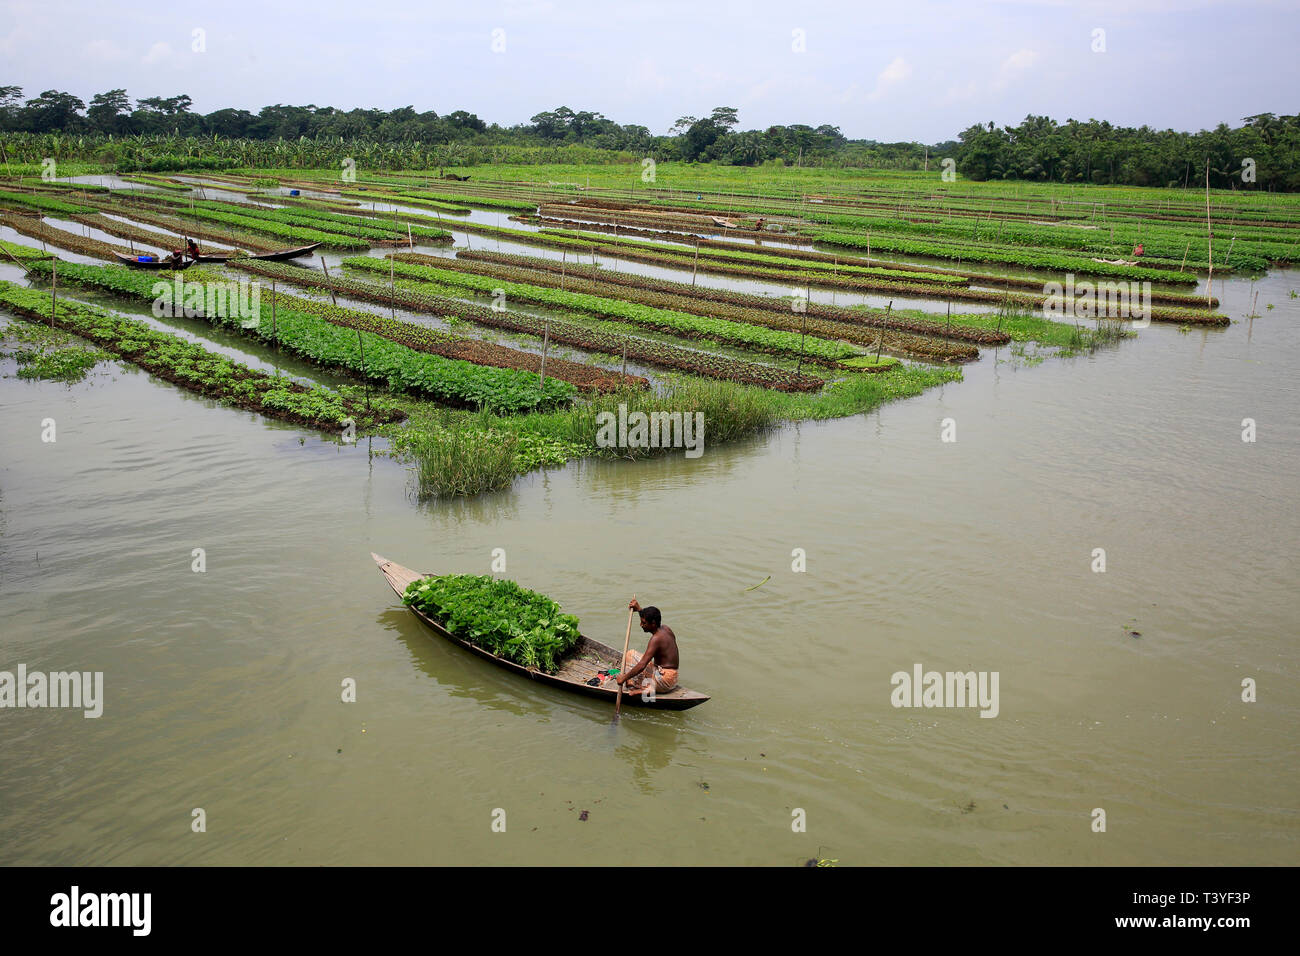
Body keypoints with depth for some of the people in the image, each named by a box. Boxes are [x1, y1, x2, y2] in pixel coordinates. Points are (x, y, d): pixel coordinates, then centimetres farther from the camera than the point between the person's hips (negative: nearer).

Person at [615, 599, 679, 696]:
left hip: (663, 682, -9)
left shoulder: (656, 638, -20)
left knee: (630, 654, -2)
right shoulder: (666, 629, 6)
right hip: (673, 680, 9)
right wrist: (639, 609, 29)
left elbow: (642, 666, -25)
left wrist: (624, 677, -17)